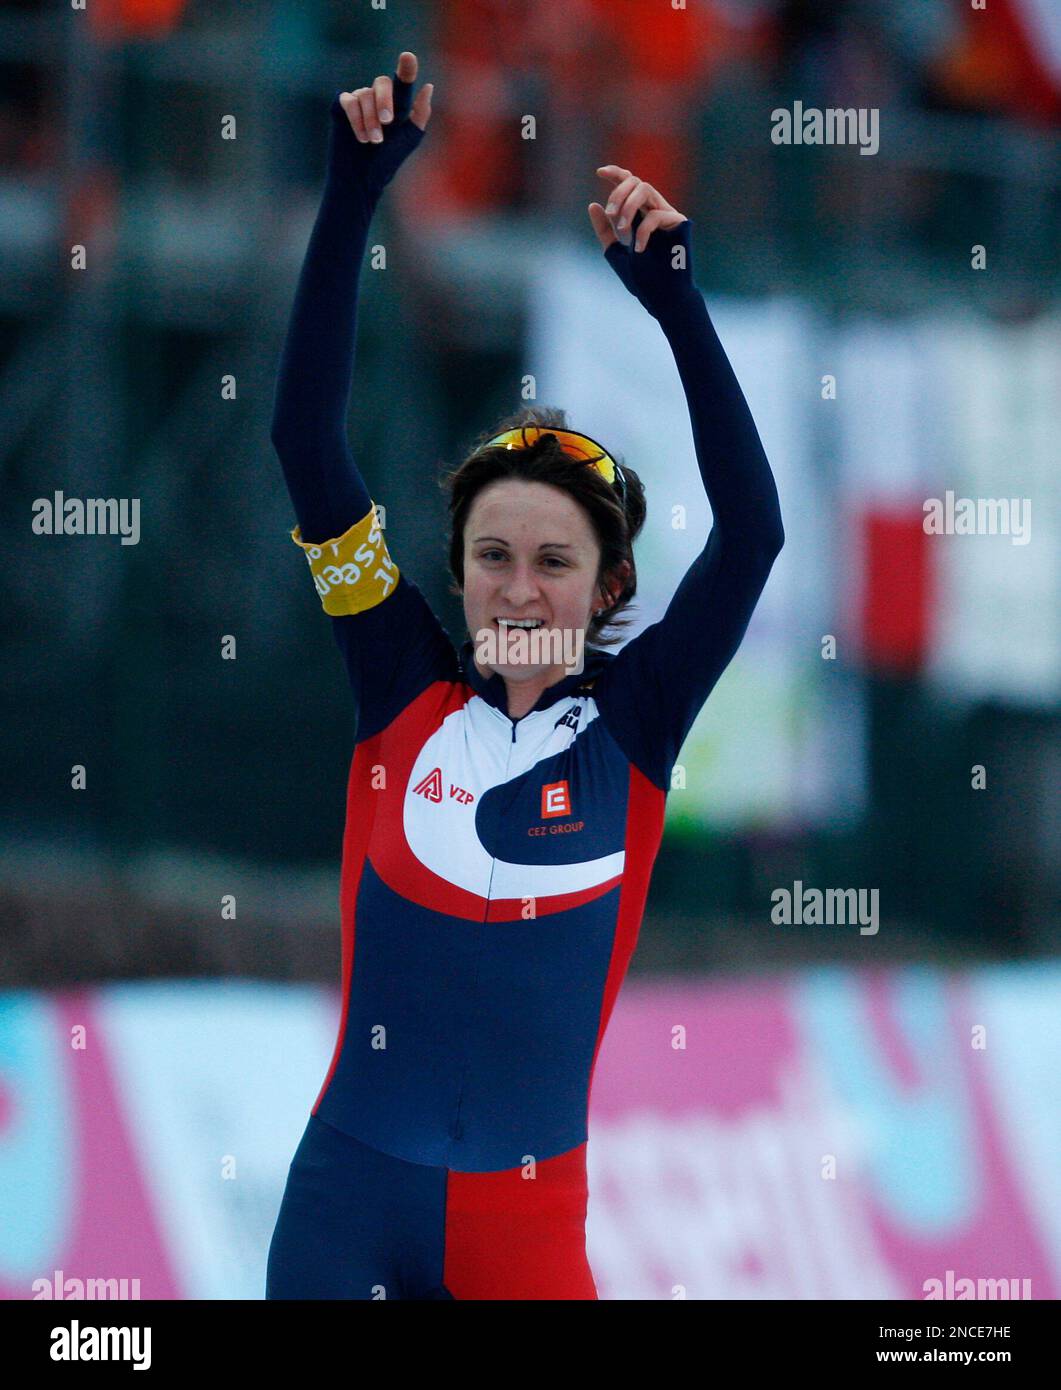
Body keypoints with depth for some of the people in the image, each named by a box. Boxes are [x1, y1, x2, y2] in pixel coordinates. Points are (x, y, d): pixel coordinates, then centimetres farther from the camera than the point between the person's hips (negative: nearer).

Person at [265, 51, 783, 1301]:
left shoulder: (628, 723, 2)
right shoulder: (406, 690, 3)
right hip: (346, 1197, 0)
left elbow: (752, 532, -8)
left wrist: (671, 295, -14)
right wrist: (352, 195, -7)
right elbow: (305, 446, -1)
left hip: (523, 1222, 0)